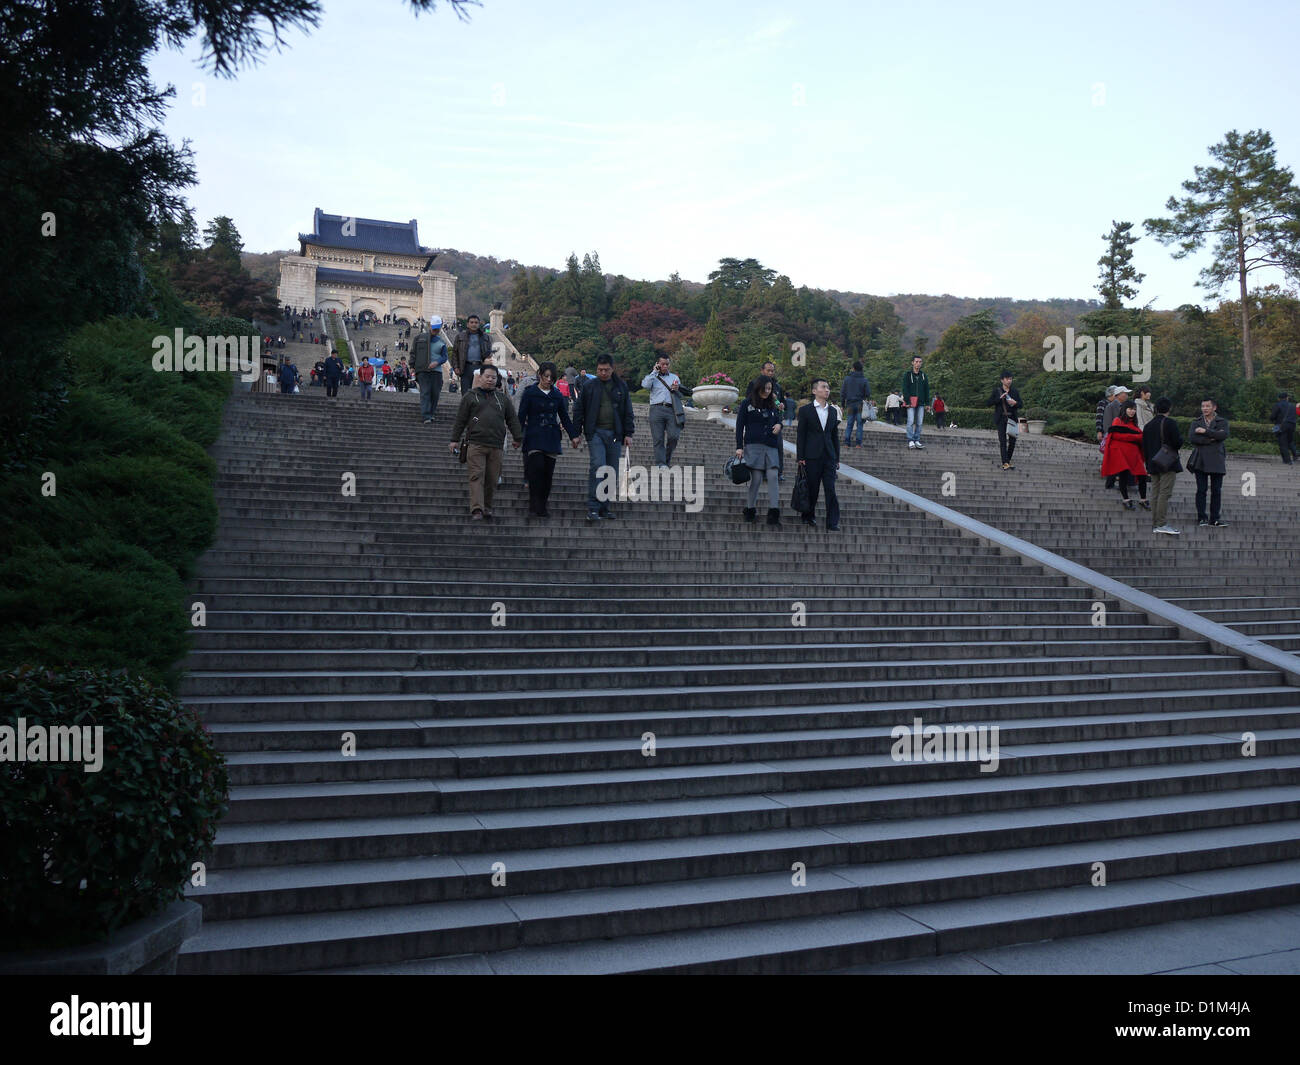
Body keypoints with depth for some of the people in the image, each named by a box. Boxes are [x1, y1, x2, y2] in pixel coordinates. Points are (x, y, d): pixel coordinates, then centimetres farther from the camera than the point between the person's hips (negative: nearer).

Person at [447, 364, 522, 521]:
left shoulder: (503, 399, 19)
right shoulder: (470, 396, 11)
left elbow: (513, 419, 18)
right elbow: (460, 420, 9)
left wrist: (518, 437, 9)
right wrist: (455, 440, 5)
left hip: (496, 446, 3)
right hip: (475, 444, -3)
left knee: (492, 480, 3)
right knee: (477, 477, -12)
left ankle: (487, 508, 14)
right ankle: (477, 510, -19)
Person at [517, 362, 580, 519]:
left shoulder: (557, 395, 12)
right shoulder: (530, 393, 2)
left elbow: (564, 417, 16)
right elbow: (522, 416, 0)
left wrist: (573, 435, 7)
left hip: (552, 439, 4)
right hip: (534, 437, -4)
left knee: (548, 473, 1)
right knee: (537, 468, -18)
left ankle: (542, 507, 10)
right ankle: (534, 507, -14)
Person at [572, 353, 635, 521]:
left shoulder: (621, 387, 10)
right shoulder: (588, 386, 4)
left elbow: (628, 412, 14)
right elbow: (578, 410, 8)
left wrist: (628, 434, 7)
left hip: (615, 434, 3)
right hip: (596, 432, -3)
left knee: (612, 471, 4)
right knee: (598, 467, -17)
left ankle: (604, 507, 14)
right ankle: (593, 508, -17)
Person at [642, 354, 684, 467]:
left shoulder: (674, 377, 24)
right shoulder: (653, 377, 17)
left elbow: (680, 395, 23)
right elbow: (645, 385, -6)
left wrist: (676, 389, 0)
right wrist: (655, 371, 2)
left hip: (671, 409, 2)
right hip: (657, 409, -2)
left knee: (673, 436, -12)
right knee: (658, 438, -6)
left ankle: (667, 458, 10)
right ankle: (660, 463, -7)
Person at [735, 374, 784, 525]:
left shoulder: (772, 405, 16)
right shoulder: (747, 403, 3)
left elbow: (778, 419, 24)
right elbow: (740, 426, 1)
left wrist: (779, 425, -2)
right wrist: (739, 447, -6)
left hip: (771, 446, 3)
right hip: (753, 445, -3)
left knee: (773, 476, -10)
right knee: (756, 478, -5)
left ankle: (774, 513, -13)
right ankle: (751, 509, 12)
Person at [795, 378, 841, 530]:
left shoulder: (832, 411, 13)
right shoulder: (805, 410, 1)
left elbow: (835, 435, 16)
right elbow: (800, 434, -1)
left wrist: (837, 458, 13)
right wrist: (800, 457, -7)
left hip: (829, 456, 3)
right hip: (812, 456, -3)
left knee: (830, 489, -5)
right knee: (812, 488, 3)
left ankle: (833, 522, -5)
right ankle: (808, 517, 21)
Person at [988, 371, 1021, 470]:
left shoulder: (1015, 391, 10)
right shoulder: (997, 391, 3)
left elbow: (1020, 405, 11)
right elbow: (989, 403, -2)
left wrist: (1015, 403, -11)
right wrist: (1000, 398, -13)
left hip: (1012, 418, 3)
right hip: (1001, 419, -3)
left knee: (1013, 440, 1)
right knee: (1003, 440, -10)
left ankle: (1008, 460, 19)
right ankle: (1005, 463, -14)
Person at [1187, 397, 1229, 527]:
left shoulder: (1222, 421, 8)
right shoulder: (1196, 422, 12)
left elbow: (1224, 435, -13)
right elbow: (1191, 438, -6)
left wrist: (1205, 431, -12)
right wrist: (1211, 439, -12)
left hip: (1216, 461, 0)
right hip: (1200, 461, 0)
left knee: (1216, 491, 0)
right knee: (1201, 490, -1)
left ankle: (1215, 518, 6)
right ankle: (1202, 518, 5)